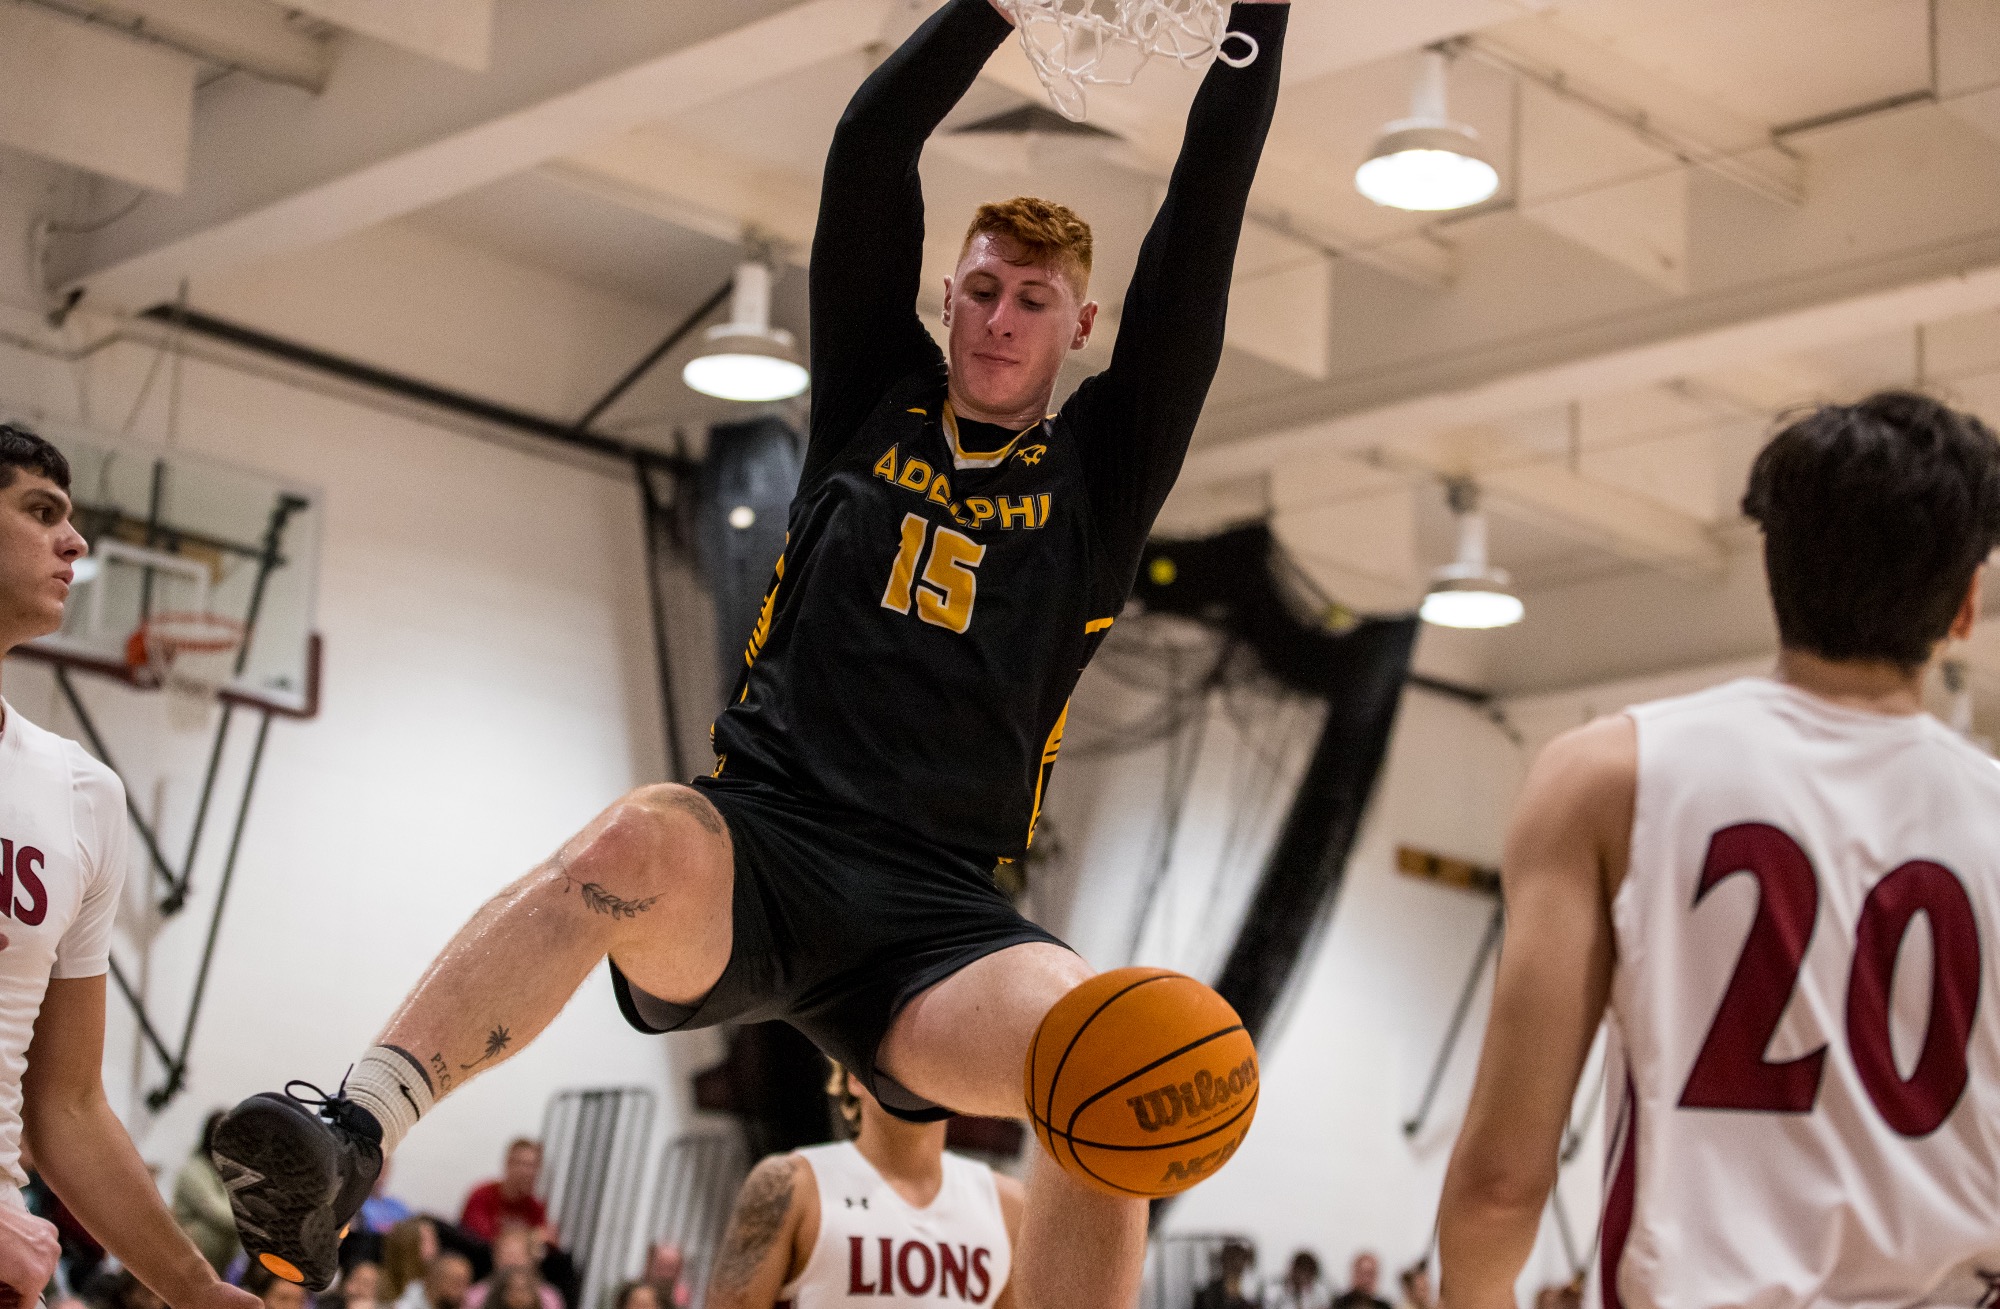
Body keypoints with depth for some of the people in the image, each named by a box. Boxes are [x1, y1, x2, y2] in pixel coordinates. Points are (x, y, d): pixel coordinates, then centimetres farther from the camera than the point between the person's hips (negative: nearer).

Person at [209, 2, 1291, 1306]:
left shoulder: (1099, 469, 18)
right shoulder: (877, 401, 20)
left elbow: (1199, 239, 10)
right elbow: (869, 152, 12)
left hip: (937, 910, 1)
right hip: (759, 847, 0)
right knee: (642, 841, -37)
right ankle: (344, 1143, -45)